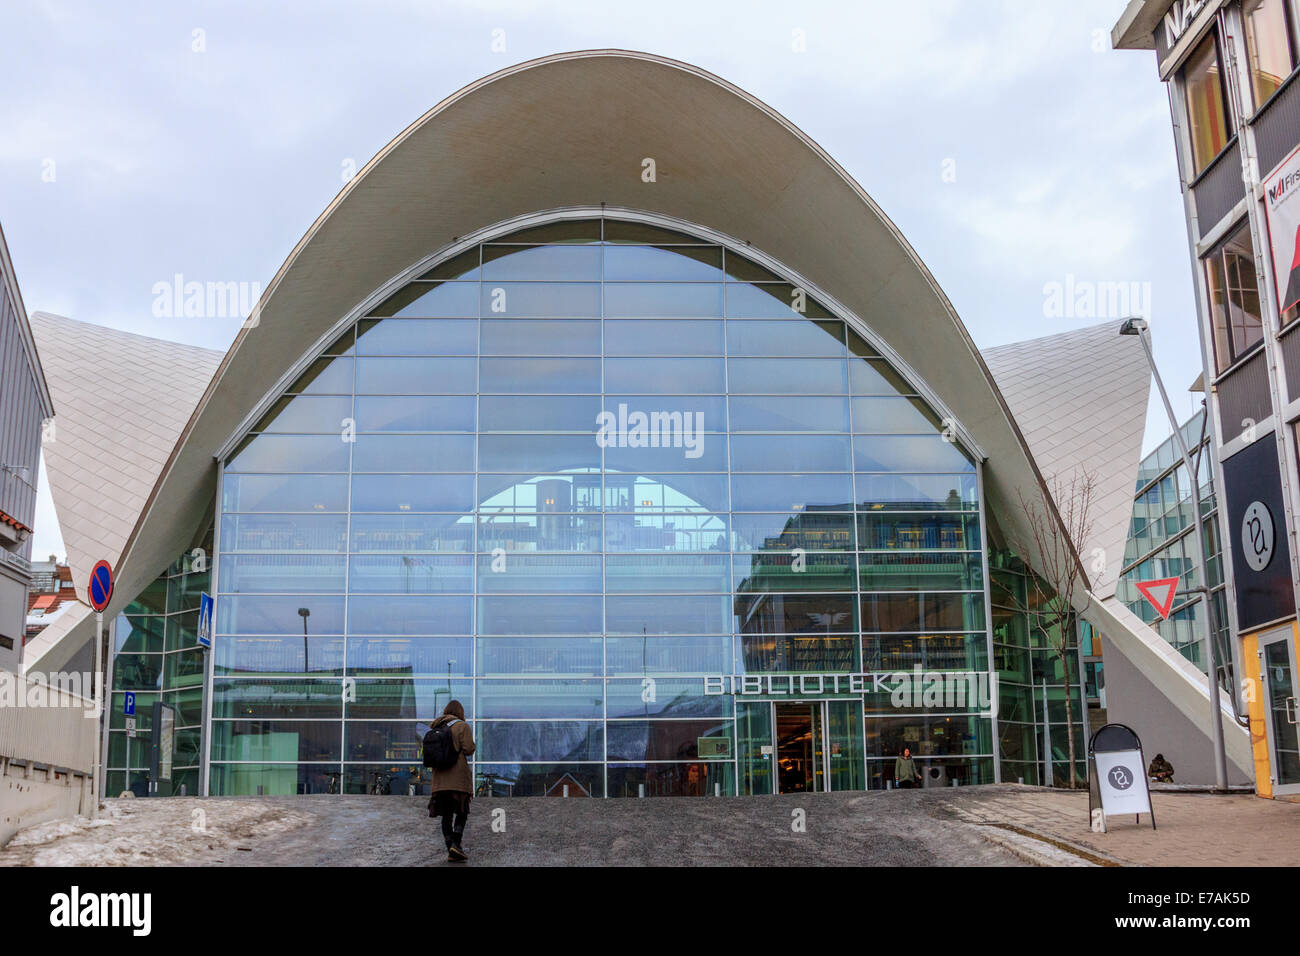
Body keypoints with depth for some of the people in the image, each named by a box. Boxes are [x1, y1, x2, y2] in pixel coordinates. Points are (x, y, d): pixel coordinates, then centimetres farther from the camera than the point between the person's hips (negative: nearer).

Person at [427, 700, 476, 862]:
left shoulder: (435, 728, 12)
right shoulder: (462, 726, -3)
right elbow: (468, 749, -11)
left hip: (439, 778, 5)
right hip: (458, 777, -5)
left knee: (446, 815, 6)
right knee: (462, 812, 2)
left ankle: (451, 852, 2)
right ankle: (456, 844, -16)